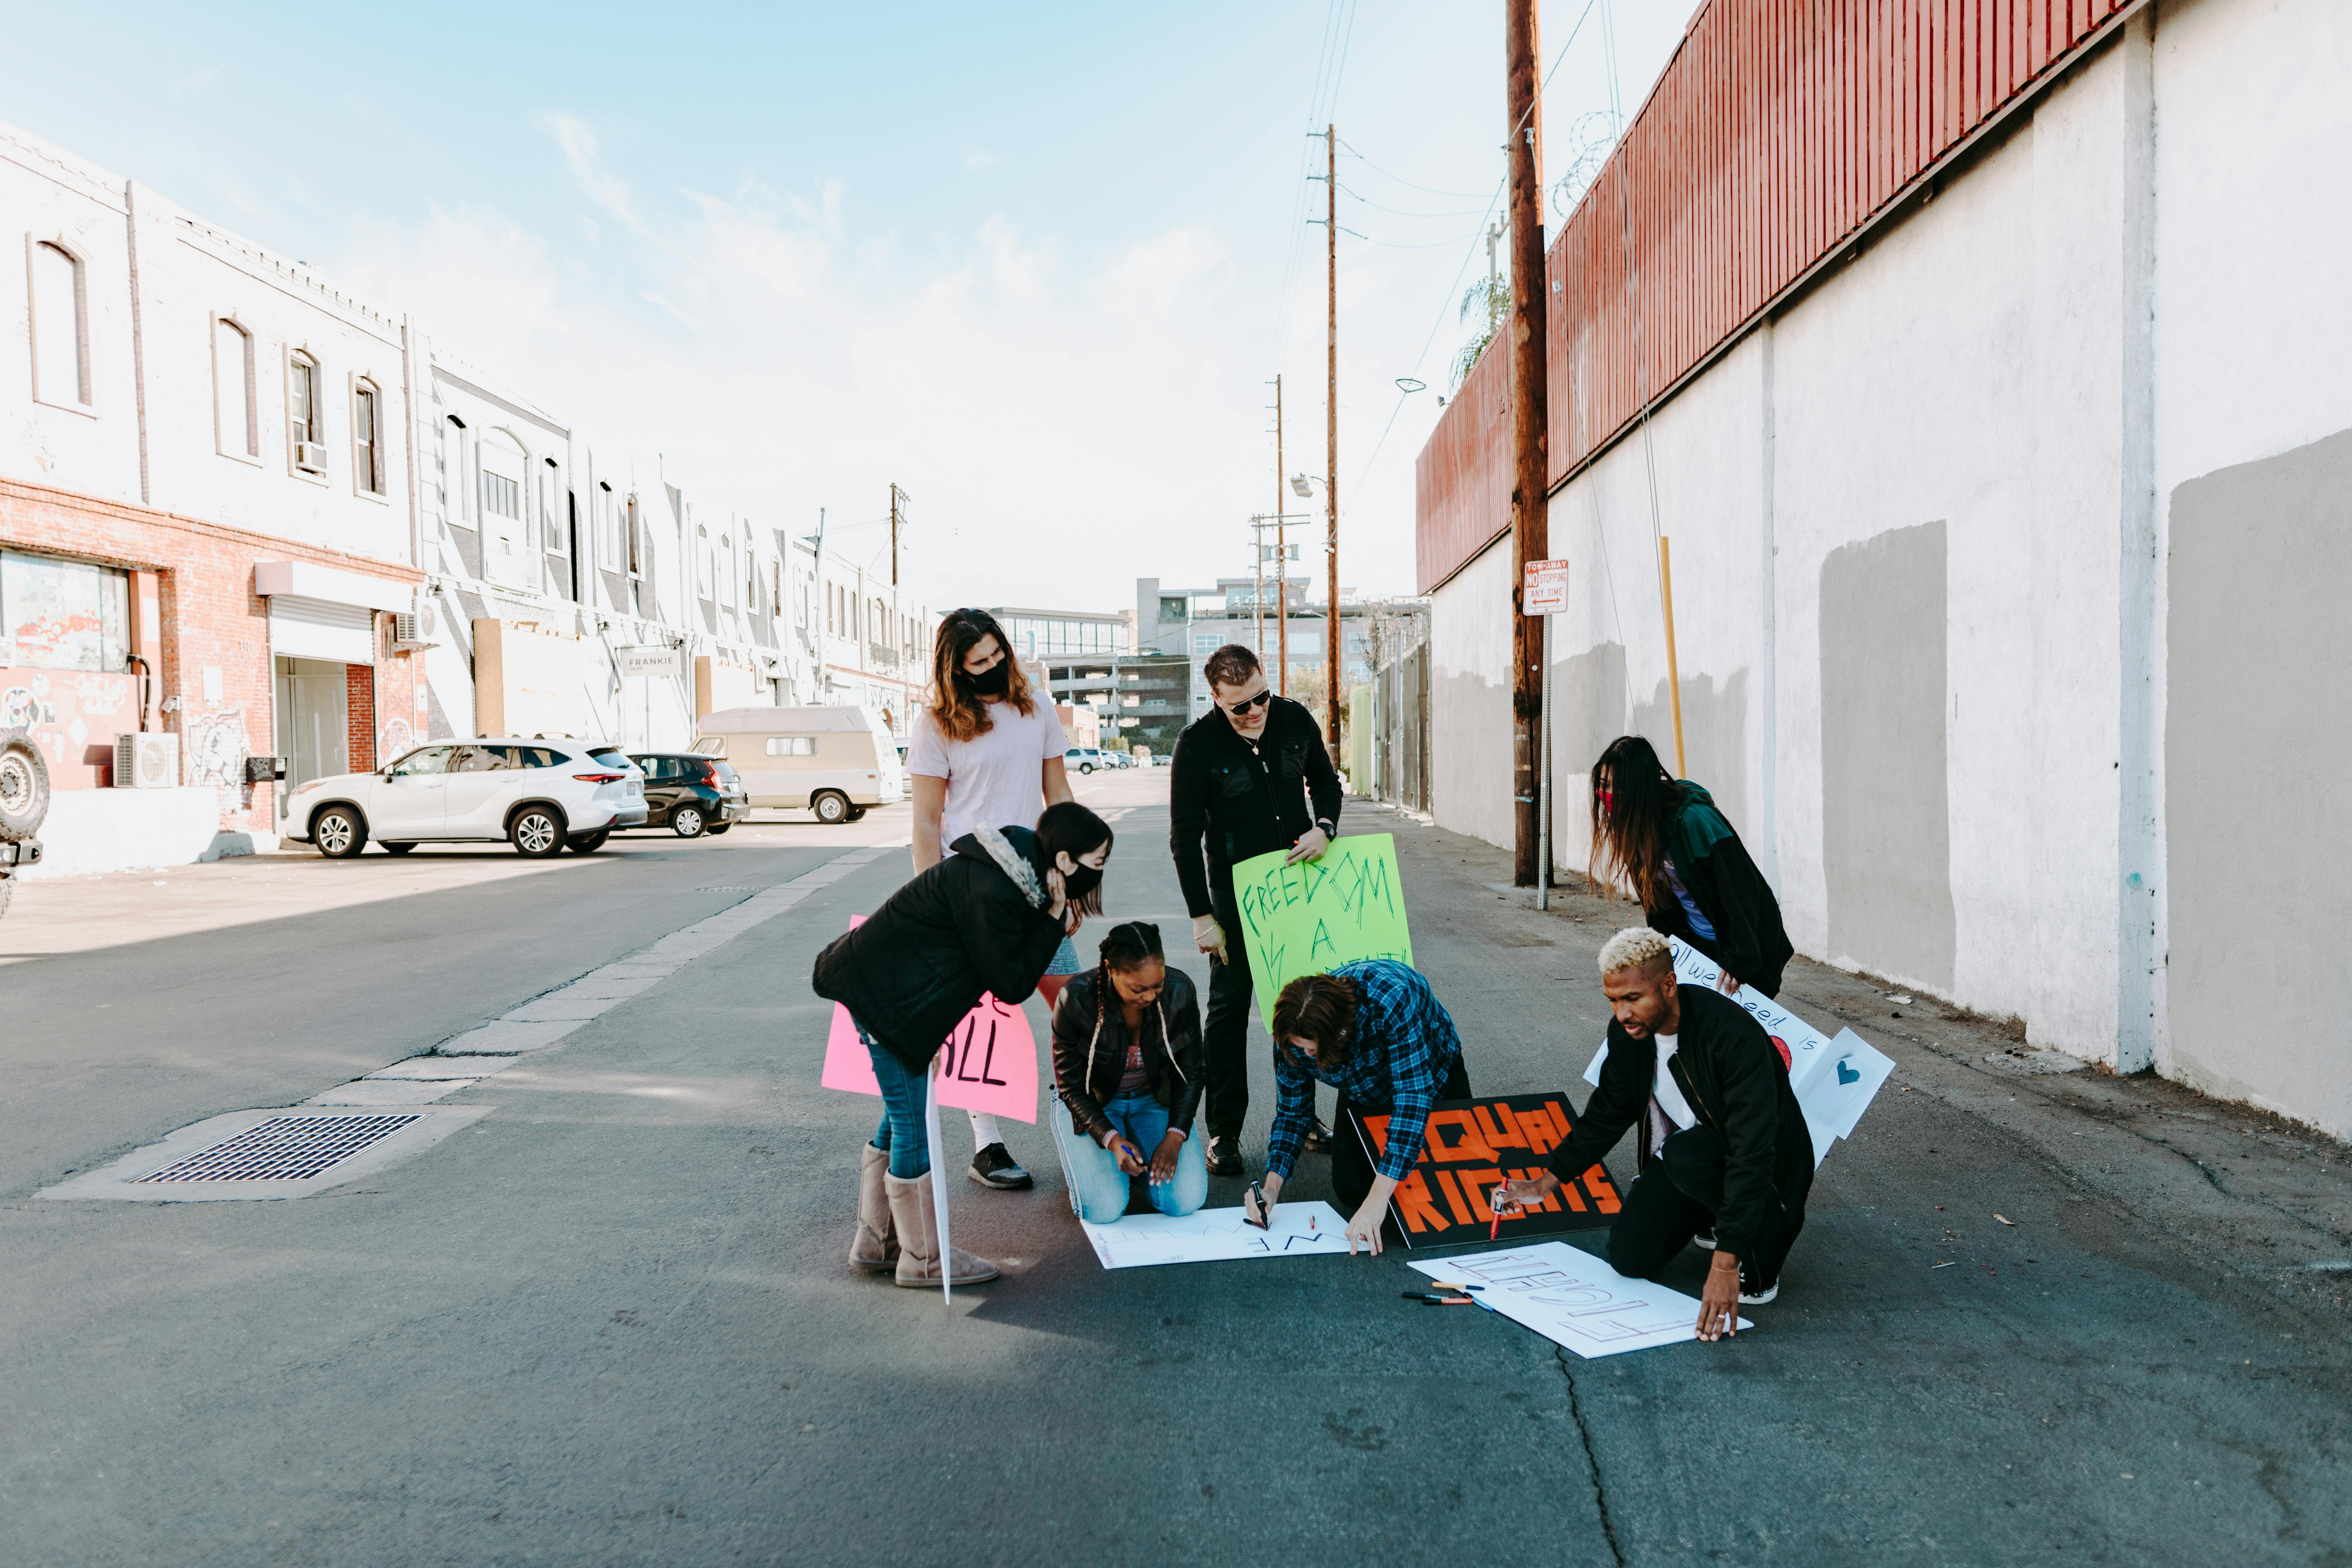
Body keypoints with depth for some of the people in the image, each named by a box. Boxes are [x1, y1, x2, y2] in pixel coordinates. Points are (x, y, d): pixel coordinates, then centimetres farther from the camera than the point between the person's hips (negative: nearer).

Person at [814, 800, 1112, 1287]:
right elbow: (1011, 985, -20)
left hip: (884, 986, 10)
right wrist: (1053, 920, -17)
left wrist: (1052, 920, -3)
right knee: (913, 1124, -1)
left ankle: (874, 1242, 31)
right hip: (886, 995, -10)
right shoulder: (989, 894, -29)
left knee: (902, 1116, 18)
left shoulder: (1021, 874, -1)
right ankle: (922, 1260, 13)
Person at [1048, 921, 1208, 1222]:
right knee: (1104, 1210, -21)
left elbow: (1189, 1075, -6)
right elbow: (1072, 1088, -16)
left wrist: (1175, 1136, -19)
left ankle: (1147, 1156, 15)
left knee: (1186, 1201, -17)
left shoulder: (1180, 991, -21)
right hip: (1091, 1104, -2)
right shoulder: (1077, 1001, -28)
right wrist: (1112, 1139, -29)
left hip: (1155, 1099, 2)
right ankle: (1082, 1160, 13)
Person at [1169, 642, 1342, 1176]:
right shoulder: (1198, 743, -13)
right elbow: (1184, 836, -9)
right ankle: (1223, 1133, 11)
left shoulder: (1295, 719, -3)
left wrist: (1324, 828, -9)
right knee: (1230, 1006, 1)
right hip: (1236, 892, -3)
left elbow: (1325, 782, 13)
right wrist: (1201, 916, -11)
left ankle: (1301, 1116, 27)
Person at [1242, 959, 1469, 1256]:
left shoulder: (1392, 1000, -46)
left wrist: (1379, 1198, -53)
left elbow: (1413, 1097, -49)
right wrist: (1271, 1188, -29)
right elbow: (1293, 1111, -15)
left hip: (1434, 1075, -2)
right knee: (1352, 1190, -9)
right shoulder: (1295, 1034, -29)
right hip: (1365, 1096, 3)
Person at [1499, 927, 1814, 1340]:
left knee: (1686, 1154, -36)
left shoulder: (1735, 1037, -34)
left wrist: (1726, 1263, -42)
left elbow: (1752, 1152, -38)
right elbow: (1607, 1115, 4)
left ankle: (1761, 1263, -11)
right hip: (1681, 1158, 6)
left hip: (1767, 1172, -6)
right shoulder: (1628, 1032, -12)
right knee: (1630, 1257, -7)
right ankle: (1715, 1214, 20)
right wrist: (1545, 1183, -1)